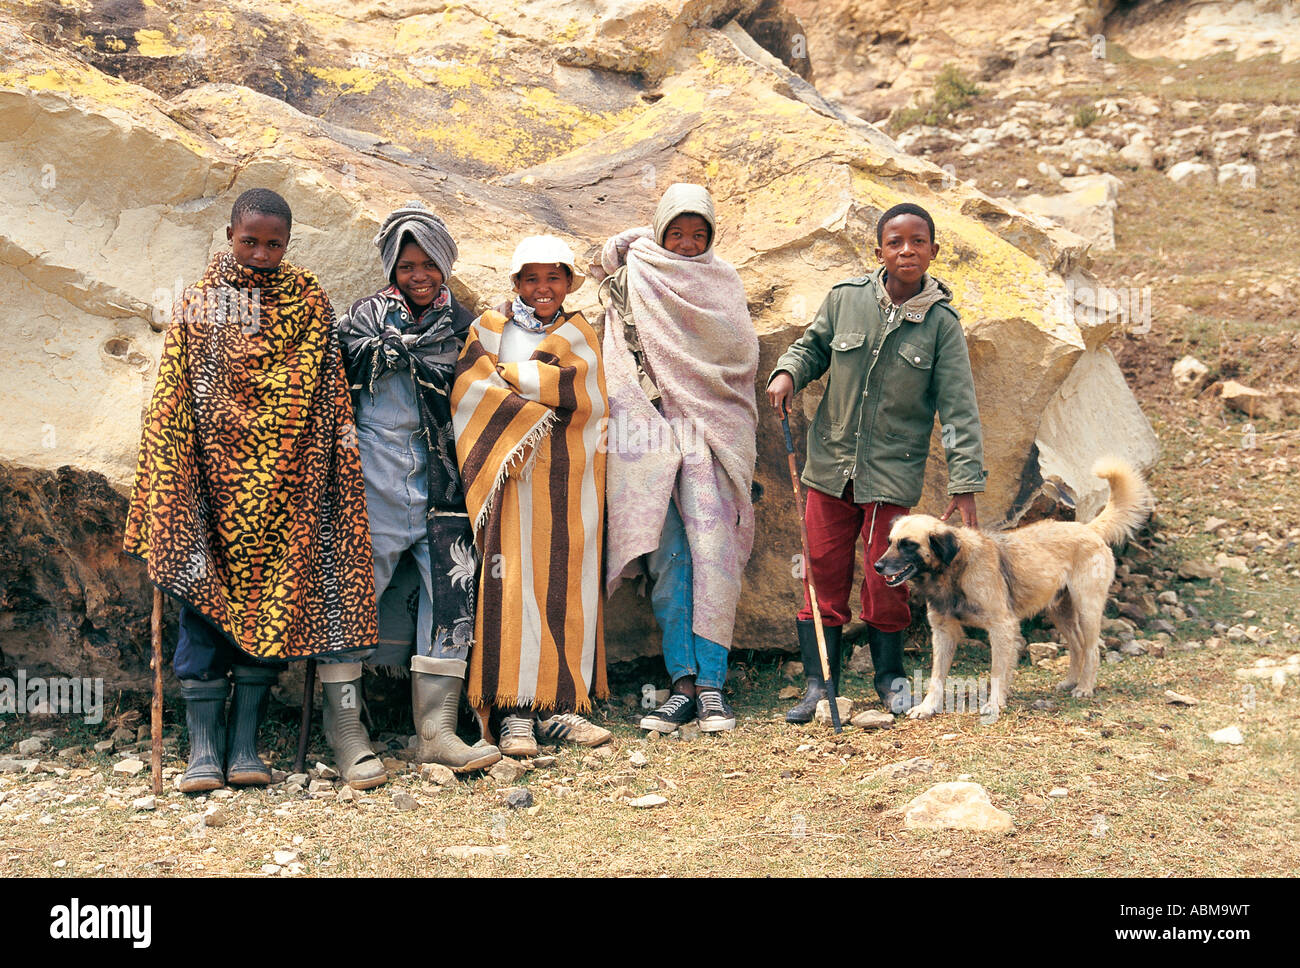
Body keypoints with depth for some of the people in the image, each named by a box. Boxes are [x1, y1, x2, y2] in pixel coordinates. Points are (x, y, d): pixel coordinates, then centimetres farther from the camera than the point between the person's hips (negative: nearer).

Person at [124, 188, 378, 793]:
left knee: (270, 602, 2)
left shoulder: (309, 302, 6)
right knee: (204, 604, -2)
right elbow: (170, 403, 3)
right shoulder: (197, 304, 5)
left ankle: (245, 745, 10)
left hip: (283, 486, 1)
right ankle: (204, 748, 5)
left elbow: (327, 399, 8)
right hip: (210, 477, 0)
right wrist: (165, 491, -3)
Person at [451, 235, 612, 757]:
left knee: (570, 585, 0)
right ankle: (515, 711, -8)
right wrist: (540, 411, -11)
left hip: (572, 479, 3)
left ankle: (561, 706, 5)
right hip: (517, 476, -3)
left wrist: (506, 373, -2)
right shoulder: (491, 329, 10)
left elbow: (586, 396, -2)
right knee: (516, 582, -10)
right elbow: (469, 392, -6)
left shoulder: (579, 333, 17)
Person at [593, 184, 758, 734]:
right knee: (667, 557, -6)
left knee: (713, 553, -13)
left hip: (710, 430, 0)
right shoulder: (633, 277, 17)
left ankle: (711, 683, -10)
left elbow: (743, 353, 6)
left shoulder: (721, 280, 15)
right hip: (650, 432, 0)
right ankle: (684, 684, -4)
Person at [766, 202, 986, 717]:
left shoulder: (941, 322, -5)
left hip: (893, 472, -2)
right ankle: (819, 683, 18)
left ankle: (889, 676, 27)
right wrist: (787, 371, -5)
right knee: (824, 574, 6)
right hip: (831, 463, 2)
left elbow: (958, 407, -5)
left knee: (886, 581, 4)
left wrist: (964, 482, -10)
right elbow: (812, 346, 17)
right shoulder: (845, 299, -1)